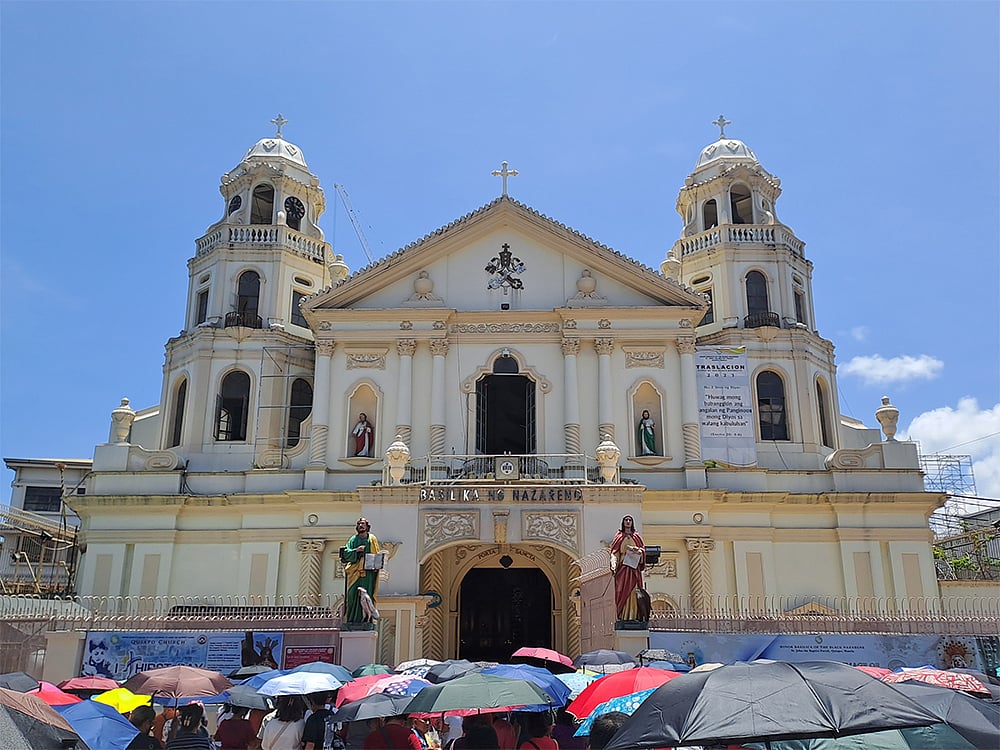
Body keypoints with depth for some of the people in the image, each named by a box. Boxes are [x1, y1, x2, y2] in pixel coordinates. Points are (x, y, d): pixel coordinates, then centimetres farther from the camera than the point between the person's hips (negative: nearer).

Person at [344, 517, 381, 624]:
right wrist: (356, 550, -15)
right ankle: (352, 620, 0)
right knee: (353, 595, -6)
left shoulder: (372, 539, 9)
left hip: (369, 572, 0)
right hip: (355, 571, 0)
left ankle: (364, 619, 0)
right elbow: (346, 554, 1)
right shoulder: (353, 539, 9)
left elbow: (377, 555, 10)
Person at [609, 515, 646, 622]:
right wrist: (614, 565, -8)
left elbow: (643, 549, 12)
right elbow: (614, 552, 4)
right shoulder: (619, 536, 9)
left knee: (633, 590, -5)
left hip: (634, 566, 1)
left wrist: (637, 550, -11)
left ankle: (633, 615, -4)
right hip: (622, 566, -1)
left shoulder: (636, 536, 13)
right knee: (622, 591, -6)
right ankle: (622, 616, -6)